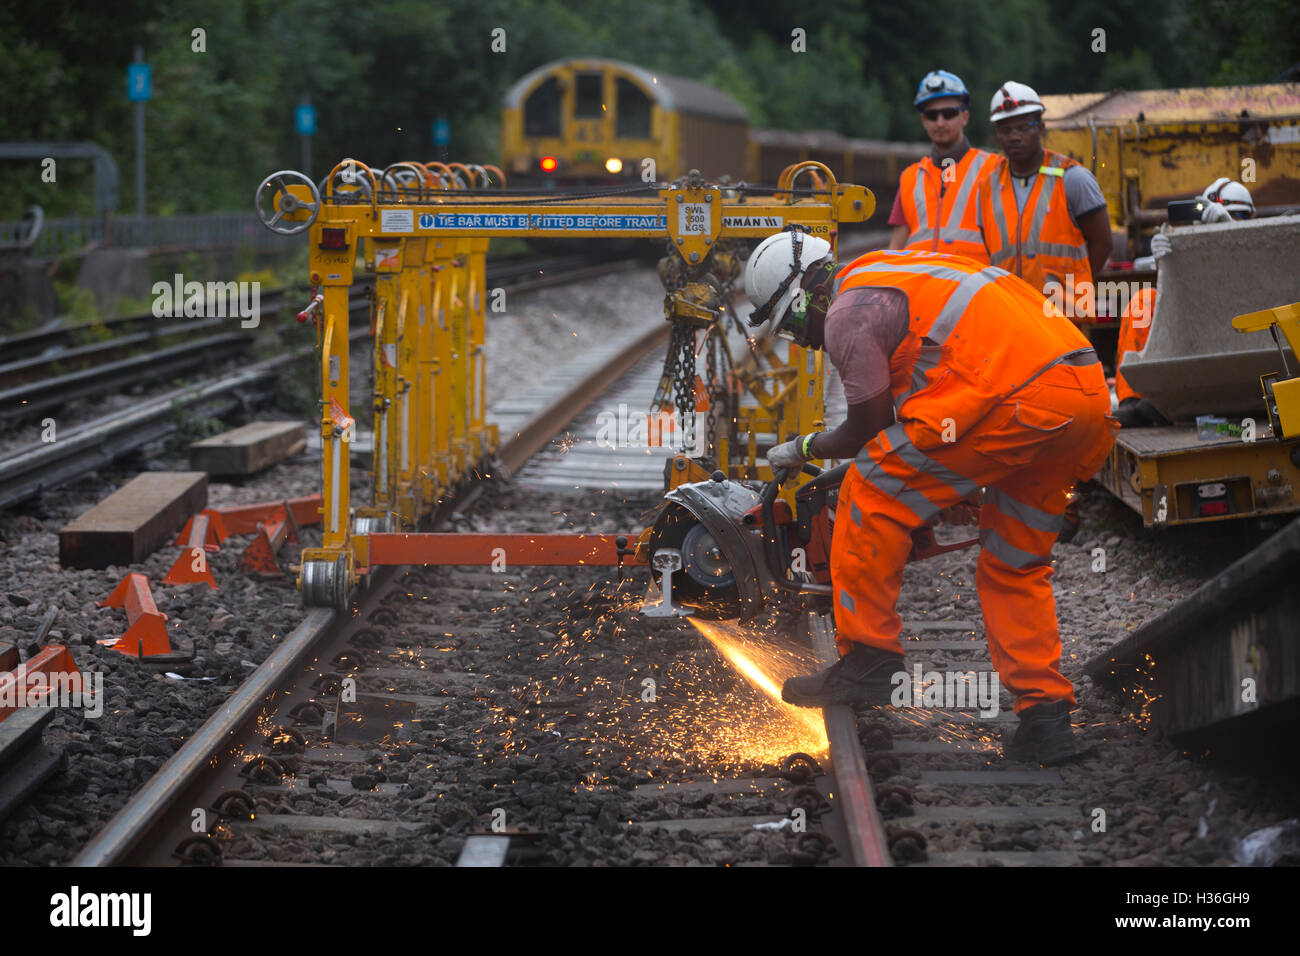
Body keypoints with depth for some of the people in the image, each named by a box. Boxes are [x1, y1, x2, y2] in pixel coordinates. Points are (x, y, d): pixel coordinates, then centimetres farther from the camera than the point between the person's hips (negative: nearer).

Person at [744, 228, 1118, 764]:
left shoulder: (846, 313, 1)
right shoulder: (886, 273, 31)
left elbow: (868, 428, 6)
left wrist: (803, 450, 24)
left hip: (1017, 402, -10)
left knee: (874, 496, 2)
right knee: (1014, 566, 19)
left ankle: (865, 661, 6)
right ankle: (1045, 717, 13)